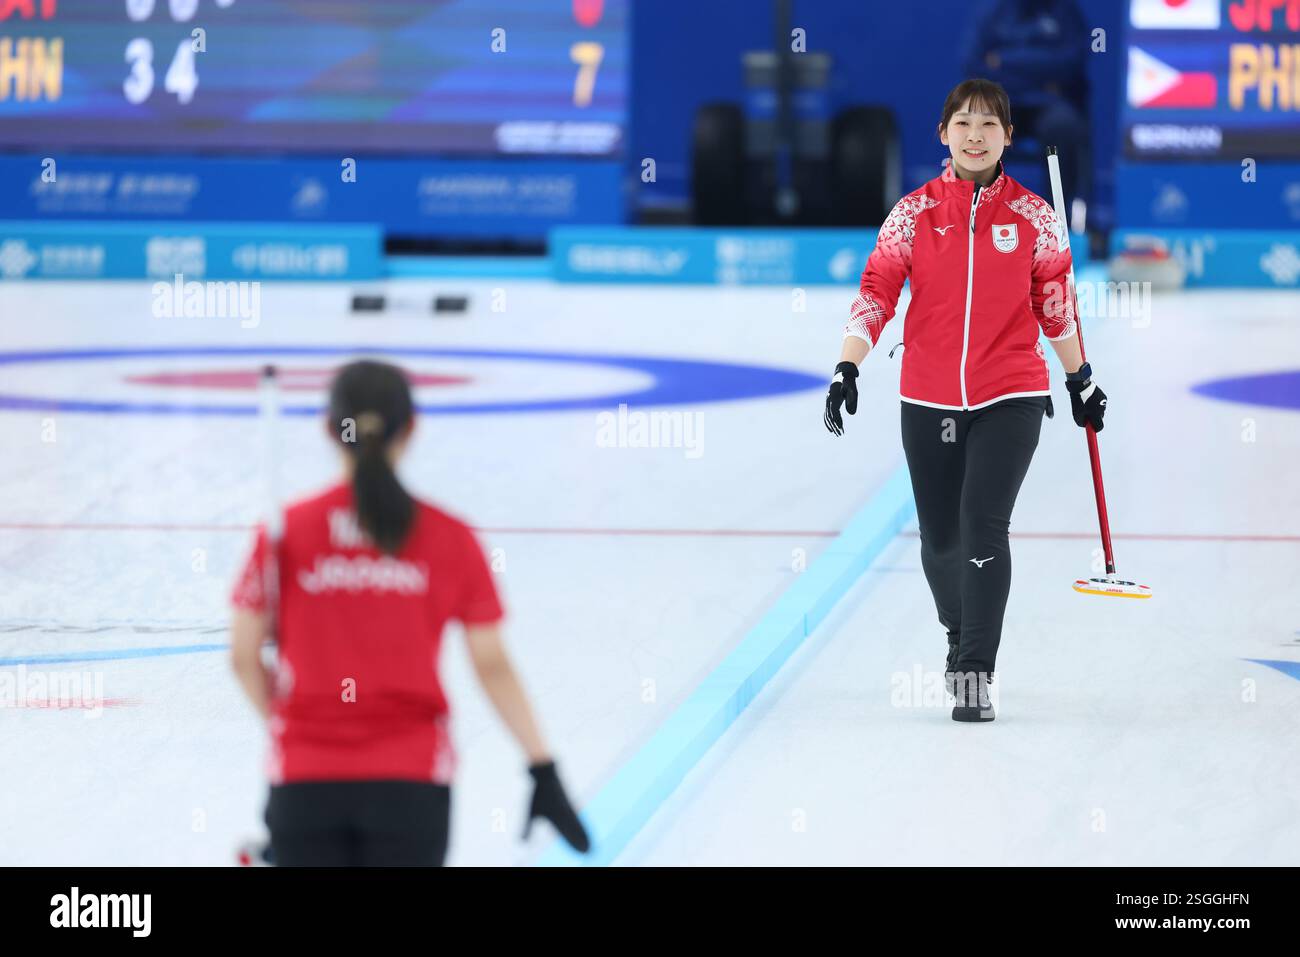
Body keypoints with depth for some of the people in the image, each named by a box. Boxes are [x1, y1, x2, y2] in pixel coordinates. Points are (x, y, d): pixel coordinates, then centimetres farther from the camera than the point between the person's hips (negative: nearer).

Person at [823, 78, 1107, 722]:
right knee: (940, 540, 10)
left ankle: (975, 674, -13)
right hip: (929, 399, 2)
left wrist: (1081, 381, 17)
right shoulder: (914, 213, 0)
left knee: (983, 525, -17)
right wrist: (847, 371, -12)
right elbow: (876, 292, -2)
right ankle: (961, 631, 40)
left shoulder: (1033, 217, 0)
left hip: (1011, 397, -2)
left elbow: (1056, 304, 10)